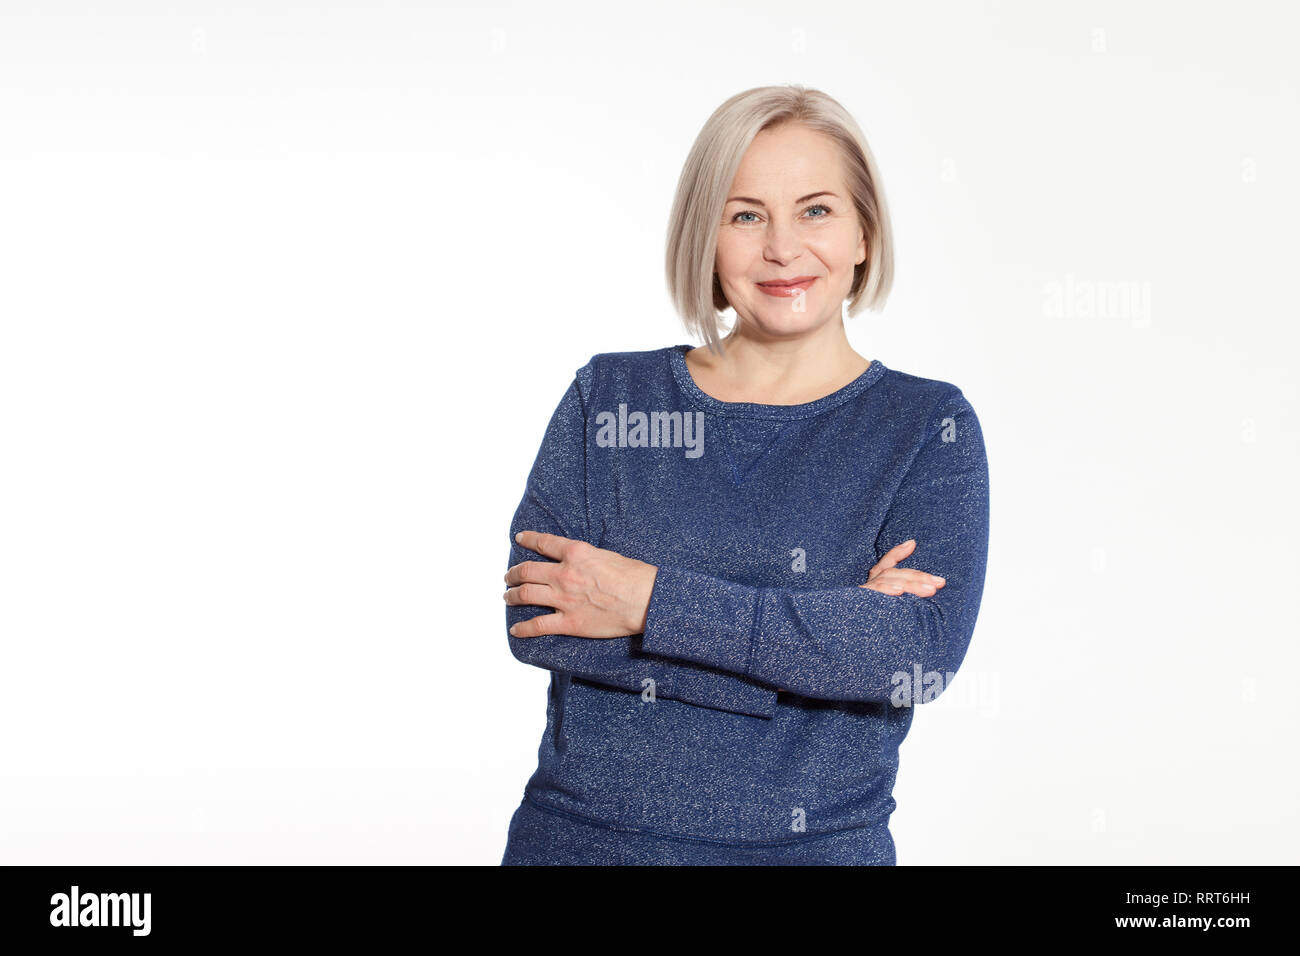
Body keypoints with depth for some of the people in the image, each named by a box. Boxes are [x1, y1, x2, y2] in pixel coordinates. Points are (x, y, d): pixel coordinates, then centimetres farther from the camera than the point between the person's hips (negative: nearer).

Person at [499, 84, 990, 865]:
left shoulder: (930, 426, -2)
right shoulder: (610, 395, 1)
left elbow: (921, 650, -16)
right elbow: (533, 619, -10)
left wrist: (654, 602, -18)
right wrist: (825, 630, -16)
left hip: (817, 841, -1)